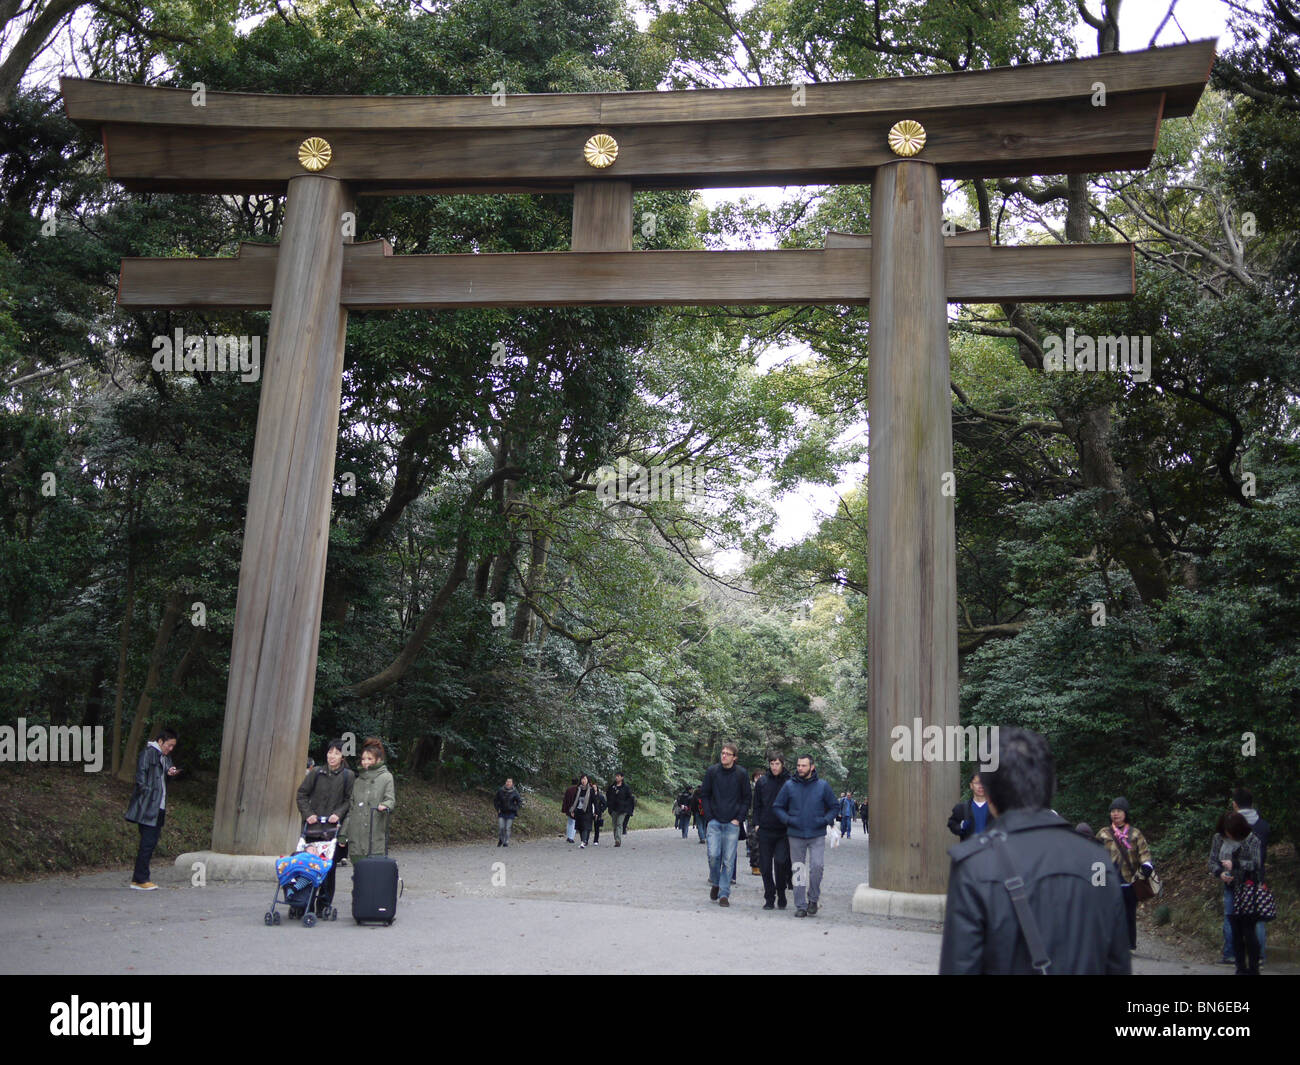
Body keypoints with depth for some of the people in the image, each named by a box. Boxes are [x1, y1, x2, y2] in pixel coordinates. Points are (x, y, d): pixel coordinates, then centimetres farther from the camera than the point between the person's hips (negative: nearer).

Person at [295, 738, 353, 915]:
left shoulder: (348, 776, 2)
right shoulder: (316, 772, 5)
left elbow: (349, 800, 3)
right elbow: (302, 794, 7)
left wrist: (338, 814, -12)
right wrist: (308, 814, -4)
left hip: (333, 827, -1)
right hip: (313, 825, 1)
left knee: (329, 866, -1)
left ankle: (324, 904, 8)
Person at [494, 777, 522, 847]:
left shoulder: (514, 792, -6)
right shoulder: (500, 791, -2)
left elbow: (520, 801, 3)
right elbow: (495, 800, 12)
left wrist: (515, 808, -3)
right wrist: (498, 808, 4)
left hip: (510, 813, -1)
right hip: (502, 813, 1)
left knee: (508, 828, -3)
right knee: (500, 827, -5)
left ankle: (506, 842, 7)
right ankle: (500, 840, 19)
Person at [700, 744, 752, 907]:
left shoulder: (741, 774, -1)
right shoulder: (712, 771, 1)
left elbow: (746, 799, 6)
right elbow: (704, 795, 8)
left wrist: (739, 819, -4)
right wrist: (709, 817, -1)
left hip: (732, 824, 0)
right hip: (714, 822, 1)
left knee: (729, 860, -1)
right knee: (713, 855, -9)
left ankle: (724, 893, 7)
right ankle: (715, 883, 16)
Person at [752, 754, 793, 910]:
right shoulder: (762, 782, 6)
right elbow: (757, 804, 11)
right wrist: (756, 823, 4)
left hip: (784, 831, -2)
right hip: (765, 830, 3)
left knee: (781, 861, -12)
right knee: (765, 865, 3)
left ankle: (781, 893, 11)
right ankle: (769, 898, 15)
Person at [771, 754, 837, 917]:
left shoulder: (822, 786, 3)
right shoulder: (789, 786, 3)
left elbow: (834, 807, 11)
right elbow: (777, 807, 9)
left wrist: (825, 820, -5)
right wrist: (788, 820, -6)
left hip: (817, 836, -1)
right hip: (795, 836, 1)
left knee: (816, 866, -13)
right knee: (798, 870, 4)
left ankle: (813, 899, 8)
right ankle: (801, 906, 13)